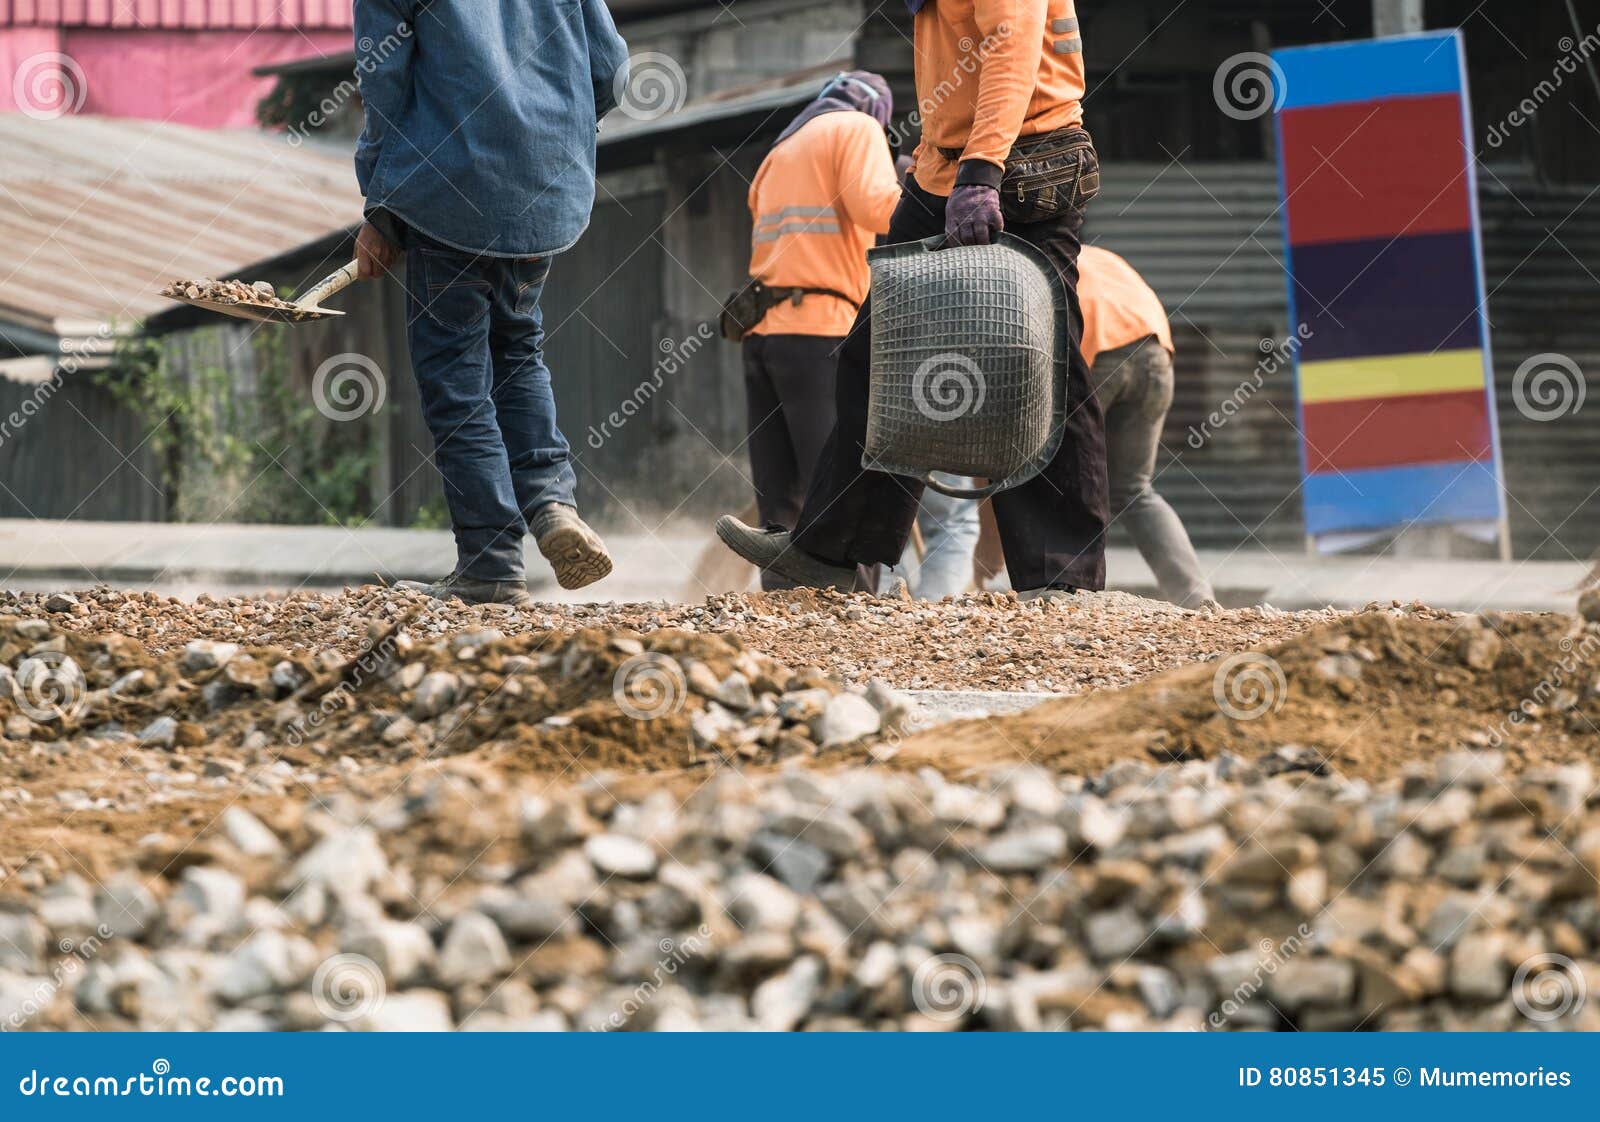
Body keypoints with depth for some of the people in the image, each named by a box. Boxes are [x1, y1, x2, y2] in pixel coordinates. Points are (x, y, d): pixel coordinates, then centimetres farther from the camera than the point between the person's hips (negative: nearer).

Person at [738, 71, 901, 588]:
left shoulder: (779, 152, 27)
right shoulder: (858, 128, 4)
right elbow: (875, 207, -13)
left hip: (763, 332, 7)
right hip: (820, 331, -7)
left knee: (778, 496, 4)